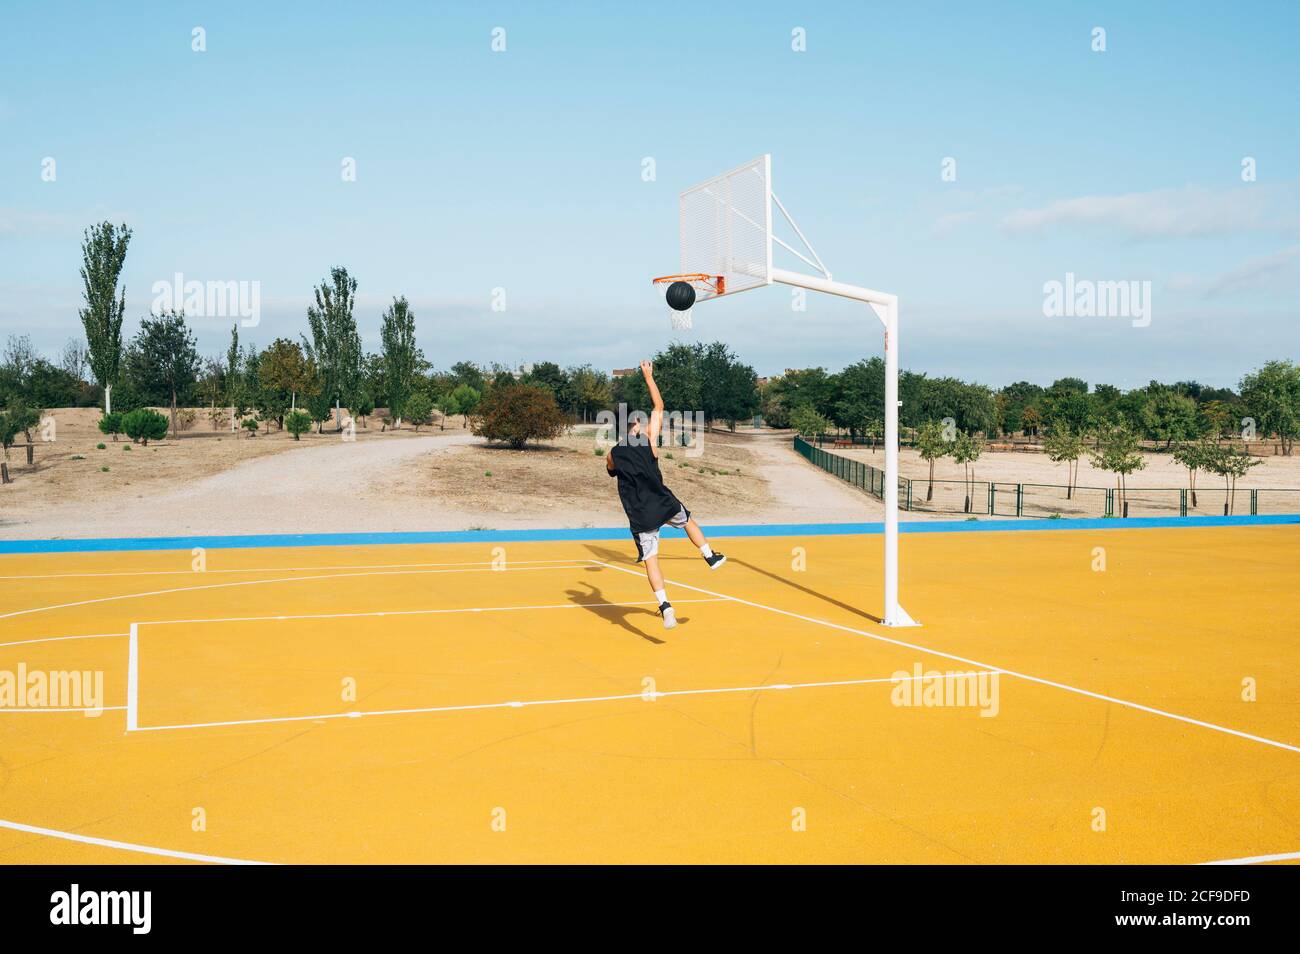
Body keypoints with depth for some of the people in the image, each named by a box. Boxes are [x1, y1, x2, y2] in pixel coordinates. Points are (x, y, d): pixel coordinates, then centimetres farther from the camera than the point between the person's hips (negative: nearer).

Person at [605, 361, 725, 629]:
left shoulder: (613, 454, 2)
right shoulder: (648, 441, -2)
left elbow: (611, 471, 25)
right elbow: (659, 407, 8)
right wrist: (648, 376, 15)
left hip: (639, 515, 0)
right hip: (664, 504, 0)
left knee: (651, 560, 0)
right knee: (688, 521, 32)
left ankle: (665, 606, -14)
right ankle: (711, 557, 36)